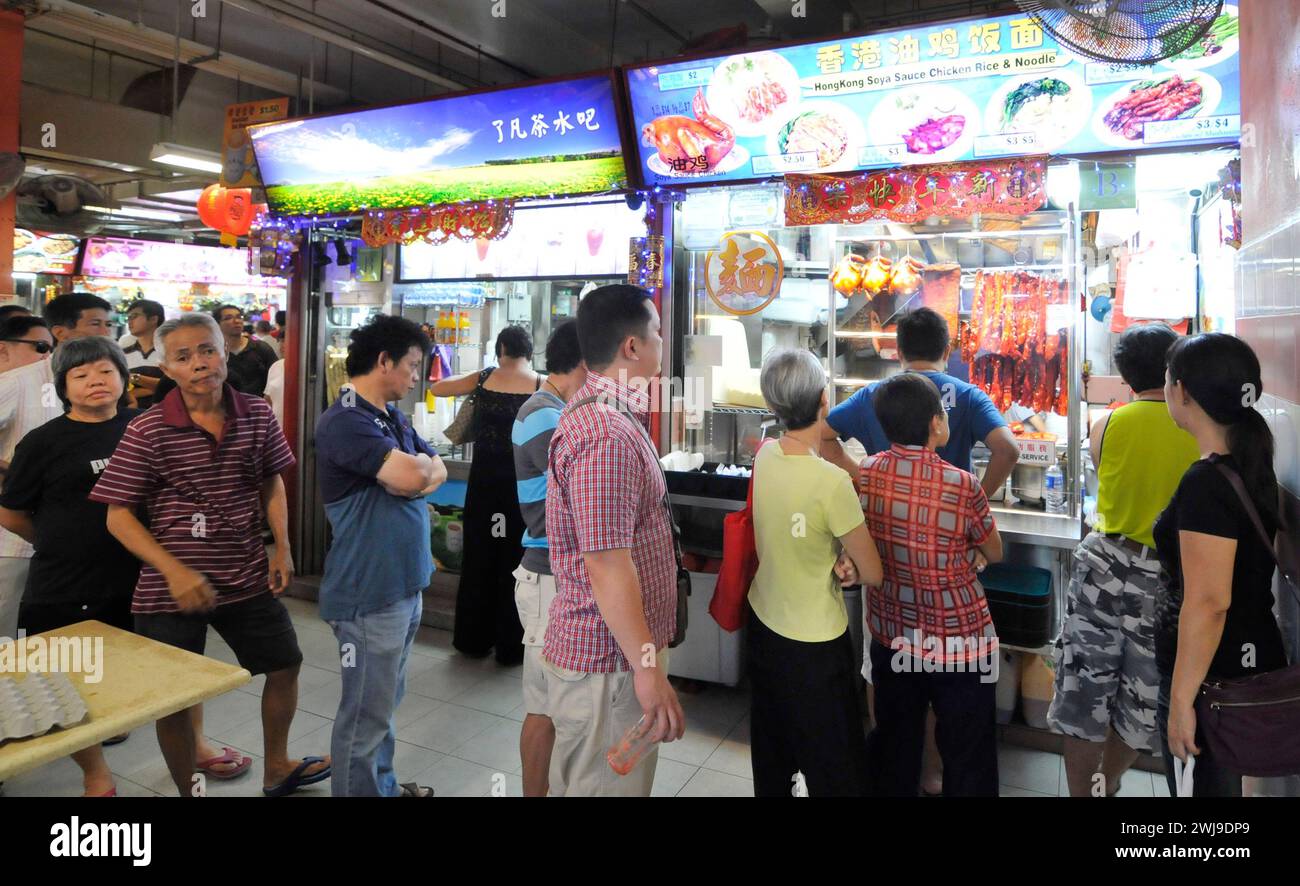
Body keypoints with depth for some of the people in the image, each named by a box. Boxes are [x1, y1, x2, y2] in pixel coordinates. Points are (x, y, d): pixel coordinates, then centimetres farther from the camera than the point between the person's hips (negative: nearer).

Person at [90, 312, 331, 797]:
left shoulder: (258, 415, -4)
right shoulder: (147, 430, -13)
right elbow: (118, 516, -10)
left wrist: (282, 547, 0)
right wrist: (175, 571, -21)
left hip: (248, 576, 4)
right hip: (170, 588, -4)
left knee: (285, 664, 18)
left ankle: (277, 769, 43)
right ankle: (189, 791, 35)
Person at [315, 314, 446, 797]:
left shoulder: (393, 418, 12)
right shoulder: (345, 421, -18)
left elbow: (438, 471, 11)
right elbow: (412, 476, -28)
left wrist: (416, 471, -12)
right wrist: (418, 462, -4)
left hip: (405, 583, 10)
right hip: (369, 591, -9)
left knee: (385, 702, 22)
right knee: (366, 713, 4)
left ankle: (383, 784, 37)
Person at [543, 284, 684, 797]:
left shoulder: (599, 411, 11)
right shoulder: (607, 436, -24)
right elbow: (607, 565, -27)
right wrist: (648, 668, -23)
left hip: (615, 652, 10)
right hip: (610, 663, -10)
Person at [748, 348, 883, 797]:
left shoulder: (763, 457, -8)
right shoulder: (832, 483, -28)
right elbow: (873, 574, -16)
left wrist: (837, 559, -8)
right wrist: (846, 568, 3)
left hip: (763, 624, 7)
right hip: (814, 643, -7)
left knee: (772, 755, 25)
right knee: (836, 768, 14)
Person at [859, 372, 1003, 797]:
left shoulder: (865, 475, -8)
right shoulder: (961, 485, -21)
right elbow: (994, 552, -3)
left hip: (890, 633, 5)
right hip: (958, 639, -4)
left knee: (894, 744, 22)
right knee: (967, 755, 14)